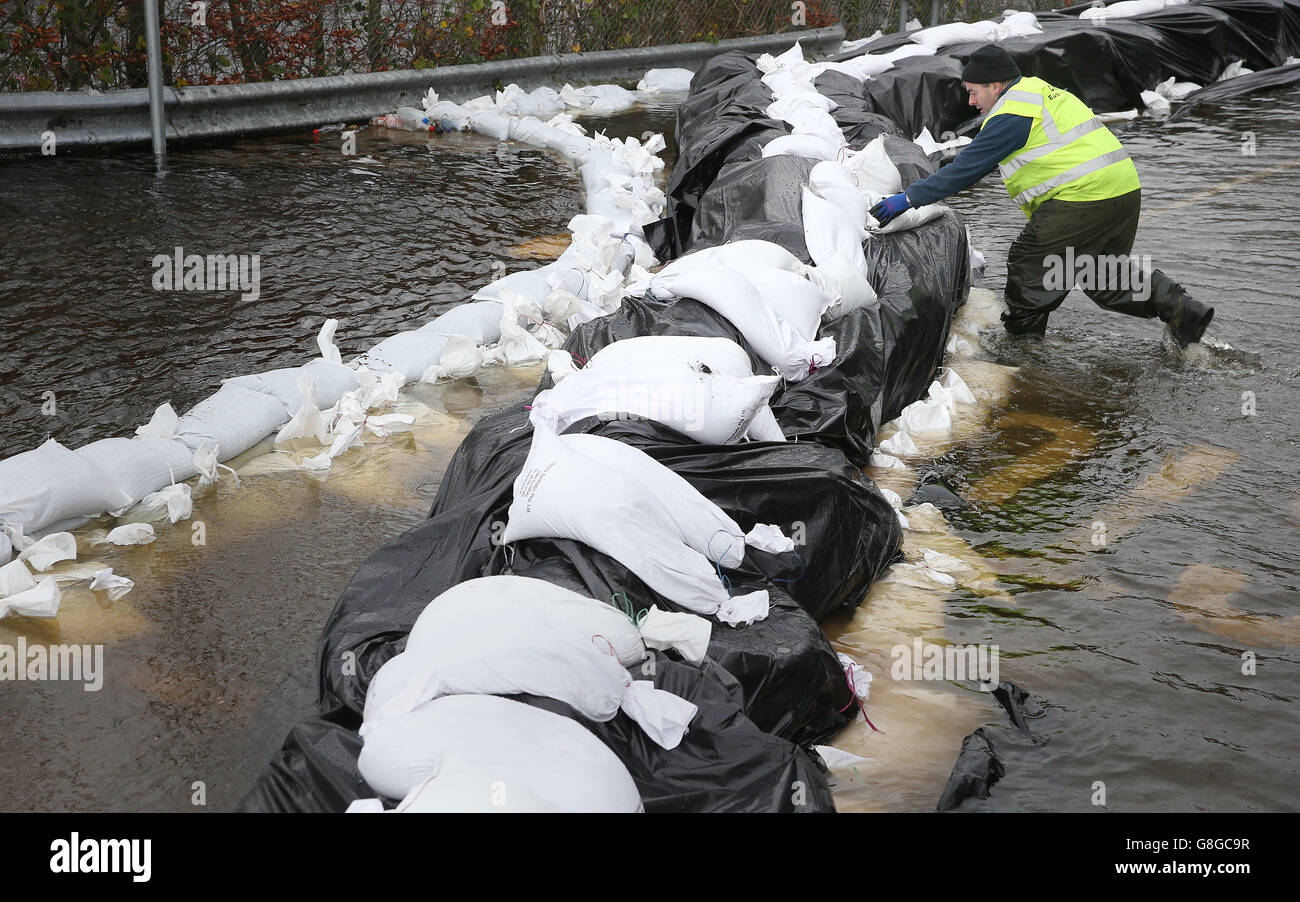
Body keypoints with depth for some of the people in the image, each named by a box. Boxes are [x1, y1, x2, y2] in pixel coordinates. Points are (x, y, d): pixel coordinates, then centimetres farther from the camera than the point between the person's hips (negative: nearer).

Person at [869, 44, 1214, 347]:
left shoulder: (1011, 115, -10)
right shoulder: (1038, 90, 21)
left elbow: (966, 170, -11)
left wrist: (908, 198, -7)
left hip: (1085, 196, -10)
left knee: (1029, 262, 4)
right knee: (1103, 274, 21)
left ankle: (1021, 338, 15)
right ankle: (1179, 307, 12)